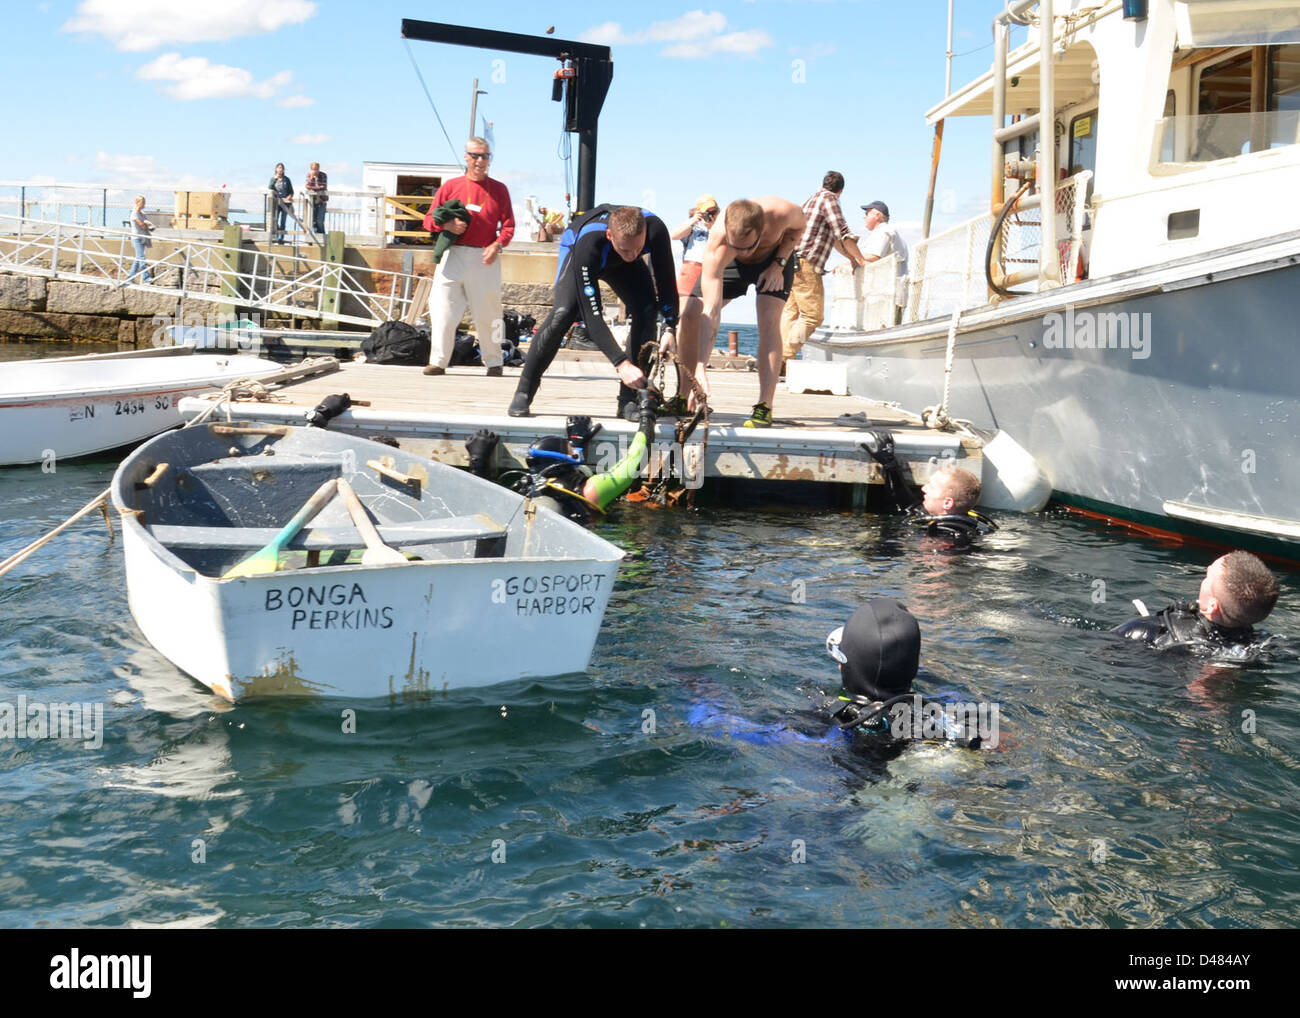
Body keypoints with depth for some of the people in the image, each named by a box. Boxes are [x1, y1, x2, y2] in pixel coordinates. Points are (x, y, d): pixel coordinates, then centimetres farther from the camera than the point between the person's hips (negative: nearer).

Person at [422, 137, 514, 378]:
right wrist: (447, 225, -10)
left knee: (488, 313, 0)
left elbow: (508, 224, 5)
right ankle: (438, 362, 0)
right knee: (443, 311, -6)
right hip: (453, 256, 1)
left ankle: (494, 362, 12)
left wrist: (497, 245, -13)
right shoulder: (450, 186, 12)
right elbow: (429, 219, 11)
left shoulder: (499, 189, 11)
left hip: (485, 258, -1)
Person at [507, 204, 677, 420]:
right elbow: (592, 314, -46)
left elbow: (666, 281, -26)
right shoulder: (588, 243, -46)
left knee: (646, 311, -20)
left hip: (620, 264, 4)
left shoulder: (655, 229, -39)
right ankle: (523, 393, -12)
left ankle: (629, 400, -13)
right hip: (575, 248, -3)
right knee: (563, 313, -26)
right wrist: (621, 363, -52)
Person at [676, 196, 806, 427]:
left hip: (774, 256, 0)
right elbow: (711, 311, -43)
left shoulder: (782, 212, -40)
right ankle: (686, 400, 4)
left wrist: (779, 264, -21)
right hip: (730, 265, 1)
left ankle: (764, 407, -21)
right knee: (689, 315, -12)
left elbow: (799, 225, -11)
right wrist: (700, 367, -48)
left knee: (769, 321, -24)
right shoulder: (716, 246, -41)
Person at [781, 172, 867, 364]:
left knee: (790, 312, 9)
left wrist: (852, 258, 31)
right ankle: (785, 359, -14)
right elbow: (843, 233, -9)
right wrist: (861, 260, -2)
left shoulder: (813, 199, 26)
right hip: (805, 264, -10)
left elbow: (834, 238, 31)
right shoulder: (829, 198, -4)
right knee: (813, 316, -7)